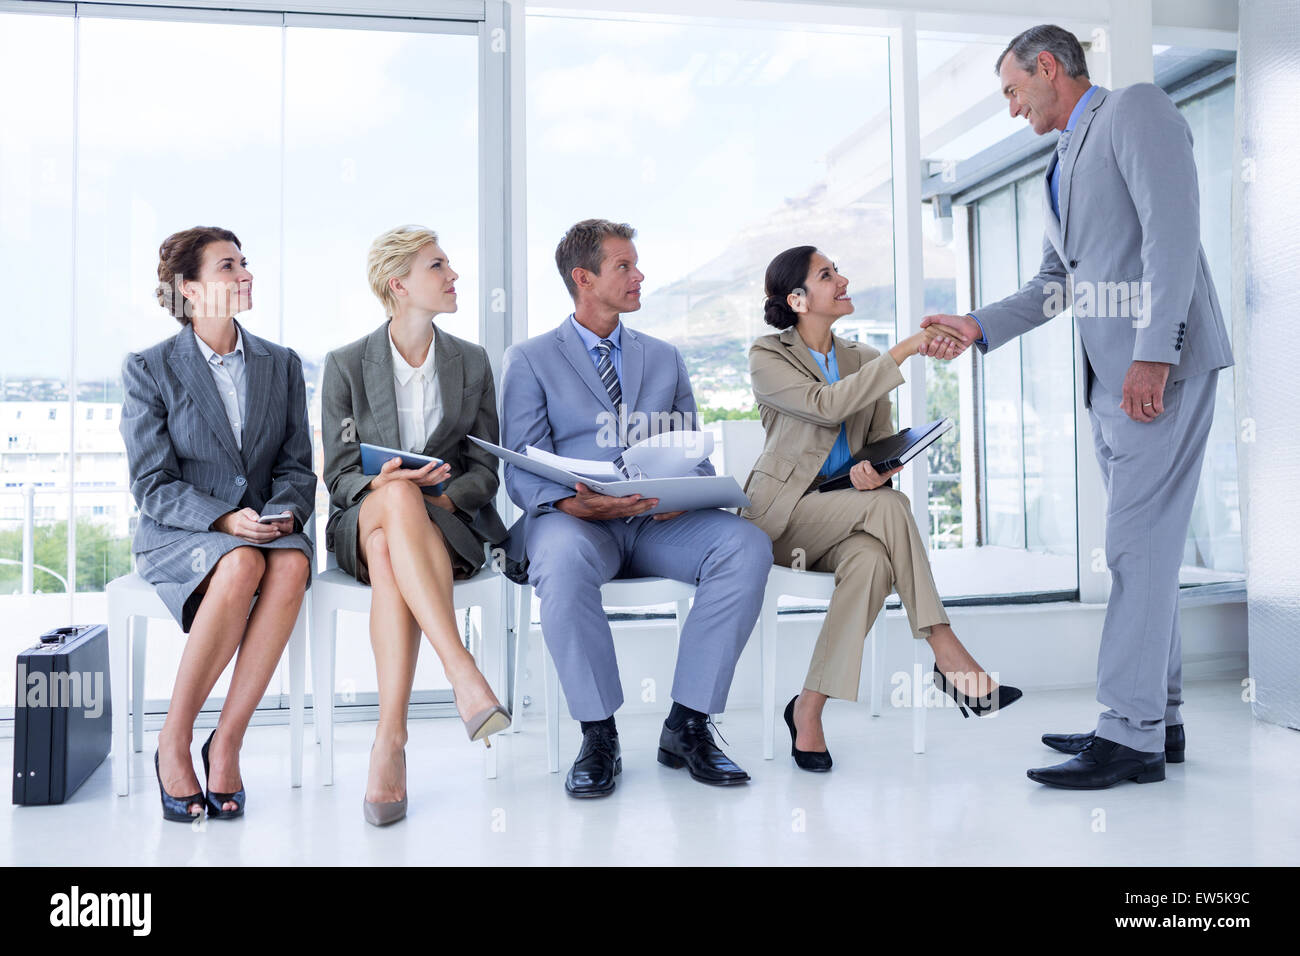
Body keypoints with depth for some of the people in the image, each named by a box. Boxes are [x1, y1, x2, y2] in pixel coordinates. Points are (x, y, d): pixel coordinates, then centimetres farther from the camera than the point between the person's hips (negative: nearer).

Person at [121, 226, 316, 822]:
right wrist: (224, 520, -22)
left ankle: (227, 742, -23)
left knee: (292, 565, -33)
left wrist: (284, 511, -14)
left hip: (267, 528, 3)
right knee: (240, 566, -37)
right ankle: (174, 742, -19)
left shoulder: (282, 364, 11)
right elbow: (152, 484, -5)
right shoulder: (148, 369, 1)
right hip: (176, 534, -3)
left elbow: (297, 467, 8)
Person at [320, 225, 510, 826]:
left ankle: (390, 738, -41)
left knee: (391, 554, -36)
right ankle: (465, 677, -48)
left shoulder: (471, 363, 10)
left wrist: (443, 498, -15)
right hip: (361, 523, -1)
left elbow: (484, 469, 7)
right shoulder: (346, 365, 4)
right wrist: (381, 485, -23)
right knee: (399, 497, -39)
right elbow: (339, 473, 1)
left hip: (450, 523, 1)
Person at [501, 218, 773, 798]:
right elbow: (522, 469, -1)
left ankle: (687, 726, -16)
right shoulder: (530, 360, 10)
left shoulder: (665, 358, 22)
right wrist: (571, 503, -24)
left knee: (748, 544, -26)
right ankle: (598, 735, -21)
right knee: (564, 555, -39)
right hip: (575, 520, -3)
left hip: (660, 522, 3)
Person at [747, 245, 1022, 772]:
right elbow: (825, 406, -19)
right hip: (779, 515, -4)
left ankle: (809, 707, -28)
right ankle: (946, 653, -26)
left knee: (873, 559, -33)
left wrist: (875, 469, -11)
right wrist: (903, 350, -20)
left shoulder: (863, 359, 15)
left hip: (844, 522, 4)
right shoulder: (767, 357, -1)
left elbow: (885, 445, 14)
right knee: (889, 506, -31)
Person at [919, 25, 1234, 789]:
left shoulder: (1136, 109, -2)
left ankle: (1130, 735, -6)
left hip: (1162, 365, -9)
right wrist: (977, 327, 10)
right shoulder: (1062, 167, 24)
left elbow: (1173, 230, -15)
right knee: (1142, 546, 9)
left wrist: (1153, 354, -23)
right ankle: (1159, 718, 17)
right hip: (1111, 378, 9)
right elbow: (1054, 285, 23)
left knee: (1138, 544, -11)